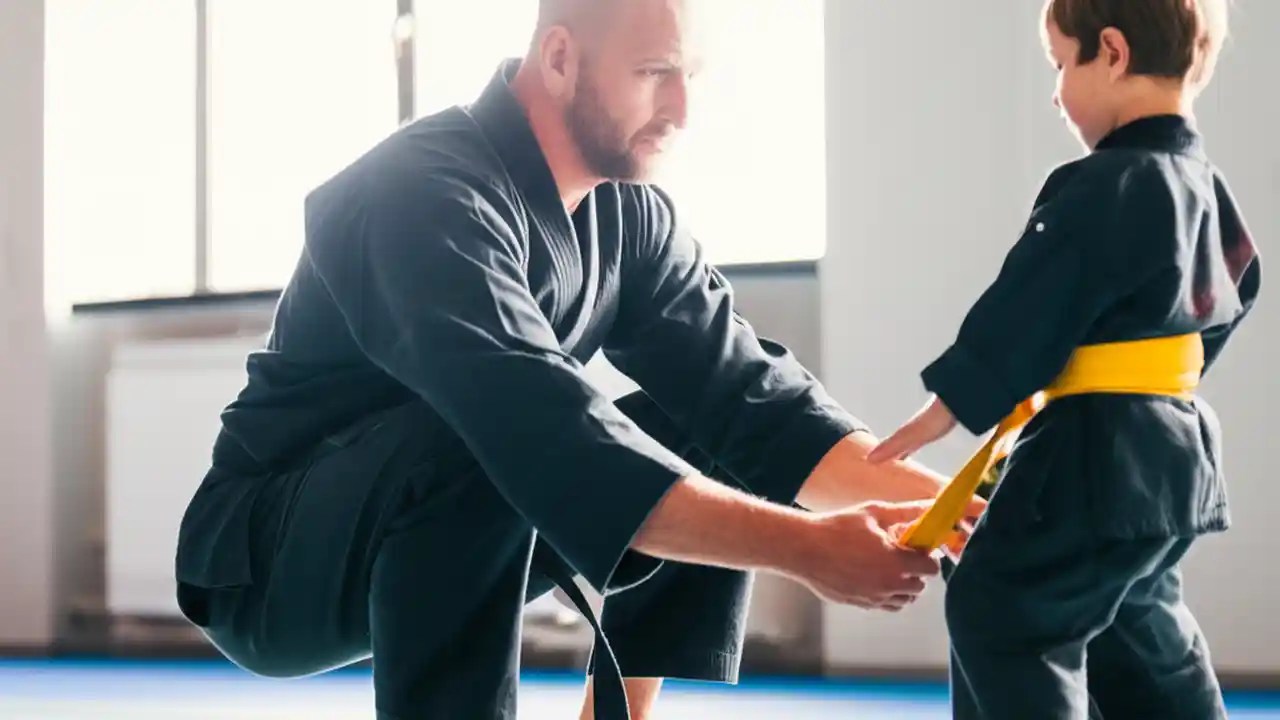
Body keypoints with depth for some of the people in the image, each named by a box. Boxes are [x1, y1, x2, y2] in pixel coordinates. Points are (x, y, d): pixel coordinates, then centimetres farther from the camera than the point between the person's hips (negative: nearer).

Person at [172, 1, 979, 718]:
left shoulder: (628, 211, -2)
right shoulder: (423, 194, -27)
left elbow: (748, 395, -6)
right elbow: (548, 440, -39)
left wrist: (918, 492, -23)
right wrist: (806, 549, -42)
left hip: (435, 534, 8)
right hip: (271, 562, -8)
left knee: (716, 462, 0)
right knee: (477, 450, -36)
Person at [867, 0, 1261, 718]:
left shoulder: (1103, 188, -18)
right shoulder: (1205, 185, 11)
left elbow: (1023, 318, -17)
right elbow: (1234, 290, 26)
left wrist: (937, 416, -9)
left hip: (1098, 459, -10)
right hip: (1173, 451, 10)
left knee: (1000, 611, -9)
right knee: (1134, 621, 25)